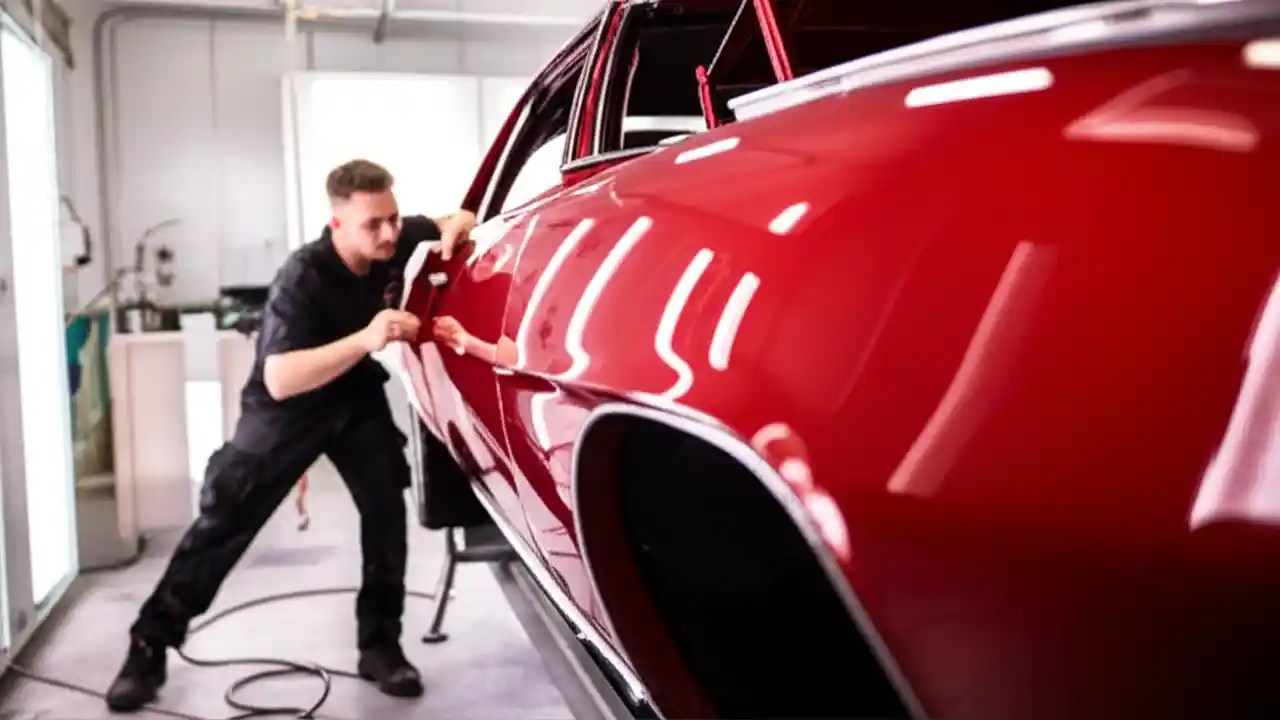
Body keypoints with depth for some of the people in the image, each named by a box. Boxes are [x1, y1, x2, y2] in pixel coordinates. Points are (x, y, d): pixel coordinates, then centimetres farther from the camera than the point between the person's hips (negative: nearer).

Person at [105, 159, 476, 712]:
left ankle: (380, 644, 7)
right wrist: (365, 339, -52)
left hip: (356, 397, 4)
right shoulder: (302, 278, -32)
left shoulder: (398, 242, -16)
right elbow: (279, 380, -41)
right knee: (223, 521, -1)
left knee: (387, 508, -7)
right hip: (284, 409, -4)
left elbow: (456, 222, 5)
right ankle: (149, 647, 13)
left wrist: (456, 227, -22)